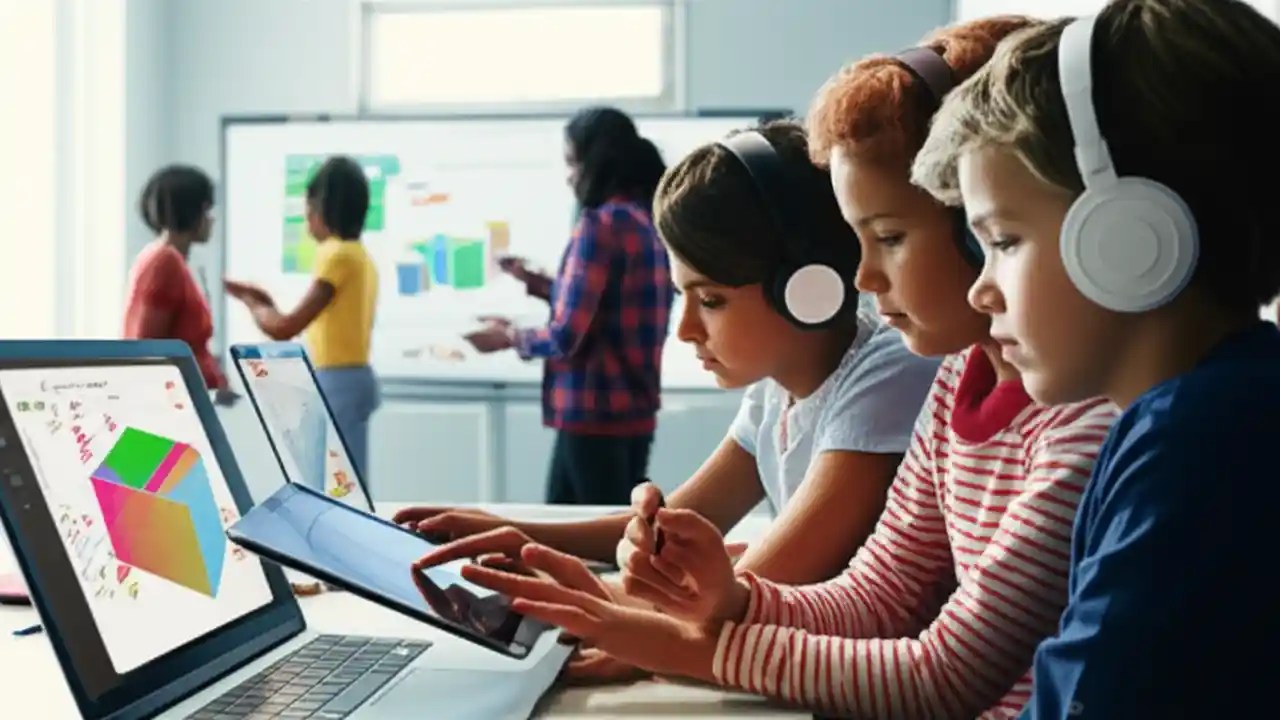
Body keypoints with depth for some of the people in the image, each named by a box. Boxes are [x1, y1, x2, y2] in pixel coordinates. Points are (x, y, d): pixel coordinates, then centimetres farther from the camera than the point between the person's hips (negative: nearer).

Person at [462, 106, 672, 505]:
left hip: (594, 414, -8)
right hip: (635, 411, 8)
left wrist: (508, 336, 1)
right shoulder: (649, 221, 9)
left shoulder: (599, 223, -15)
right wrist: (542, 286, 16)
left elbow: (566, 337, -17)